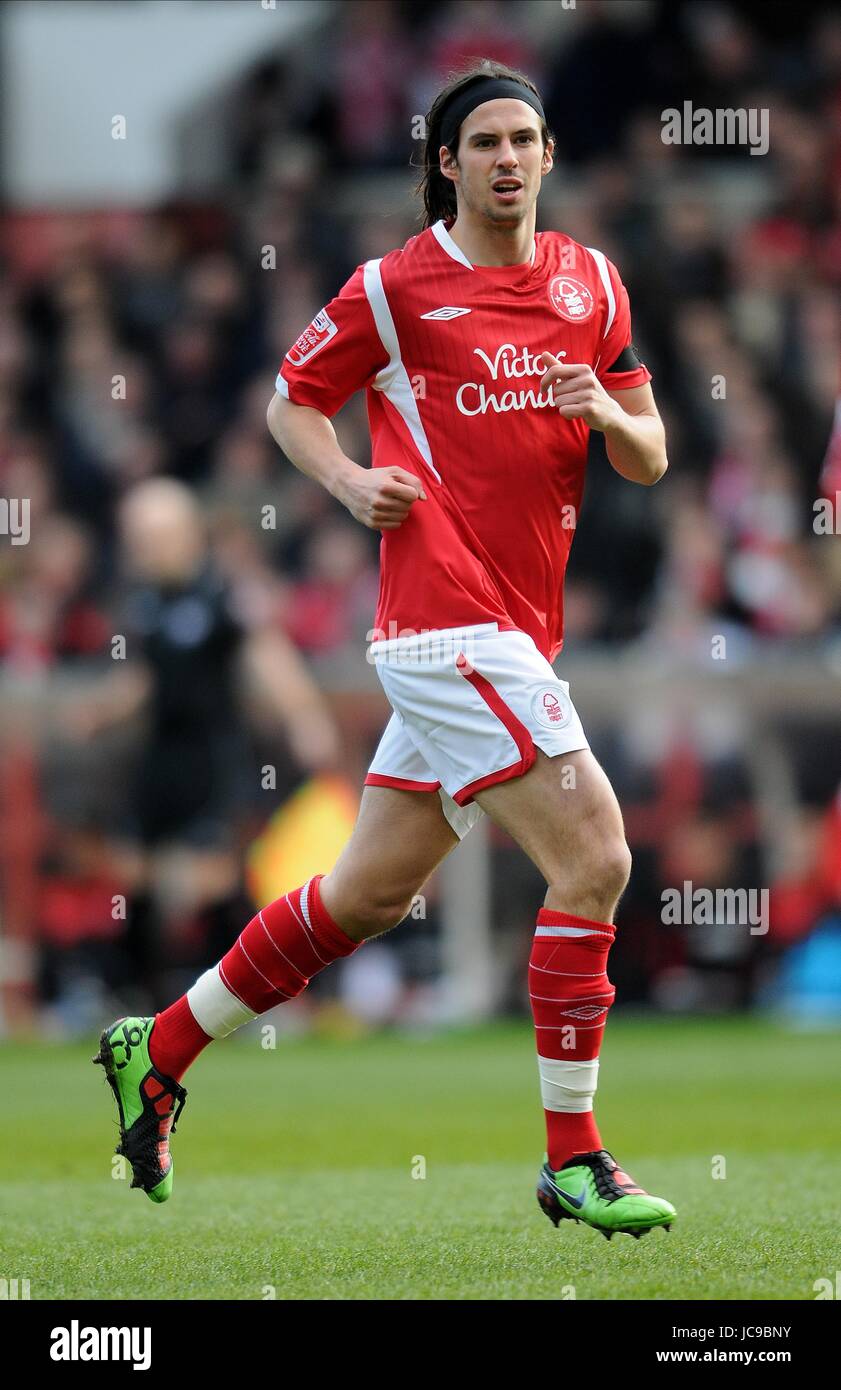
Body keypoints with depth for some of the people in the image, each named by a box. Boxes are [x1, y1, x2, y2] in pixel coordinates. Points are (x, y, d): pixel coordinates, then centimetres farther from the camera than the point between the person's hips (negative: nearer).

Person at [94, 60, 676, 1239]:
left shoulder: (590, 282, 12)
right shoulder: (394, 289, -3)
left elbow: (649, 458, 14)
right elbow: (291, 402, 10)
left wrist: (602, 412, -8)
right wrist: (350, 482, -8)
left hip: (516, 633, 7)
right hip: (449, 624, -7)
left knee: (371, 892, 14)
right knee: (594, 861, -14)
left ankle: (159, 1050, 29)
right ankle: (573, 1160, -6)